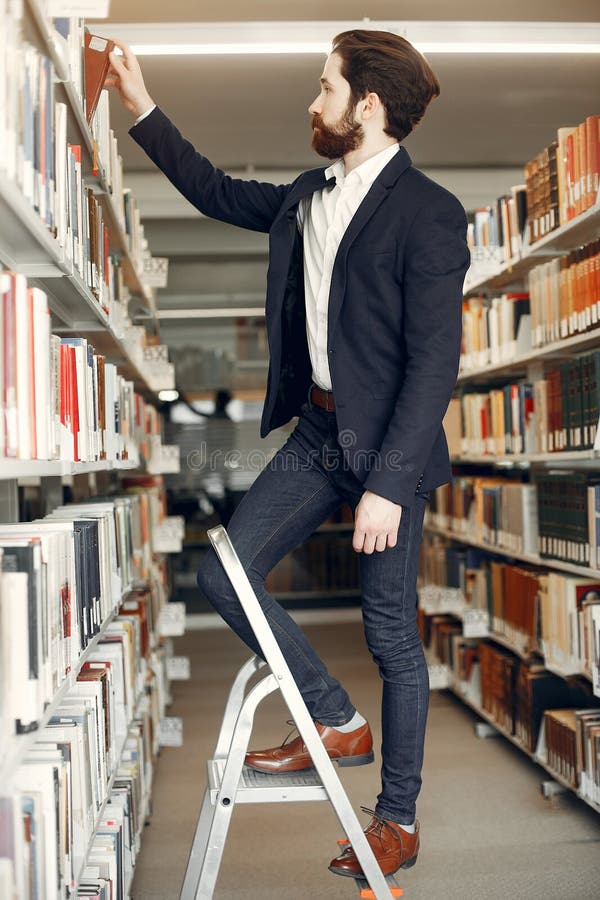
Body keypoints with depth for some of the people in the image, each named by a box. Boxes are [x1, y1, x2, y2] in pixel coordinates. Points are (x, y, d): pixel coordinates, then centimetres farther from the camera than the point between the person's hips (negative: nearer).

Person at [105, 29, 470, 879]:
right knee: (225, 570, 1)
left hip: (386, 443, -7)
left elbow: (434, 362, -18)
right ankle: (336, 720, 16)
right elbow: (219, 192, 25)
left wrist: (386, 484, -22)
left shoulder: (428, 213, -14)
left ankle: (398, 818, 21)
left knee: (391, 633, 3)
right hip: (316, 429, 7)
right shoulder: (308, 197, 9)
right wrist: (142, 109, 23)